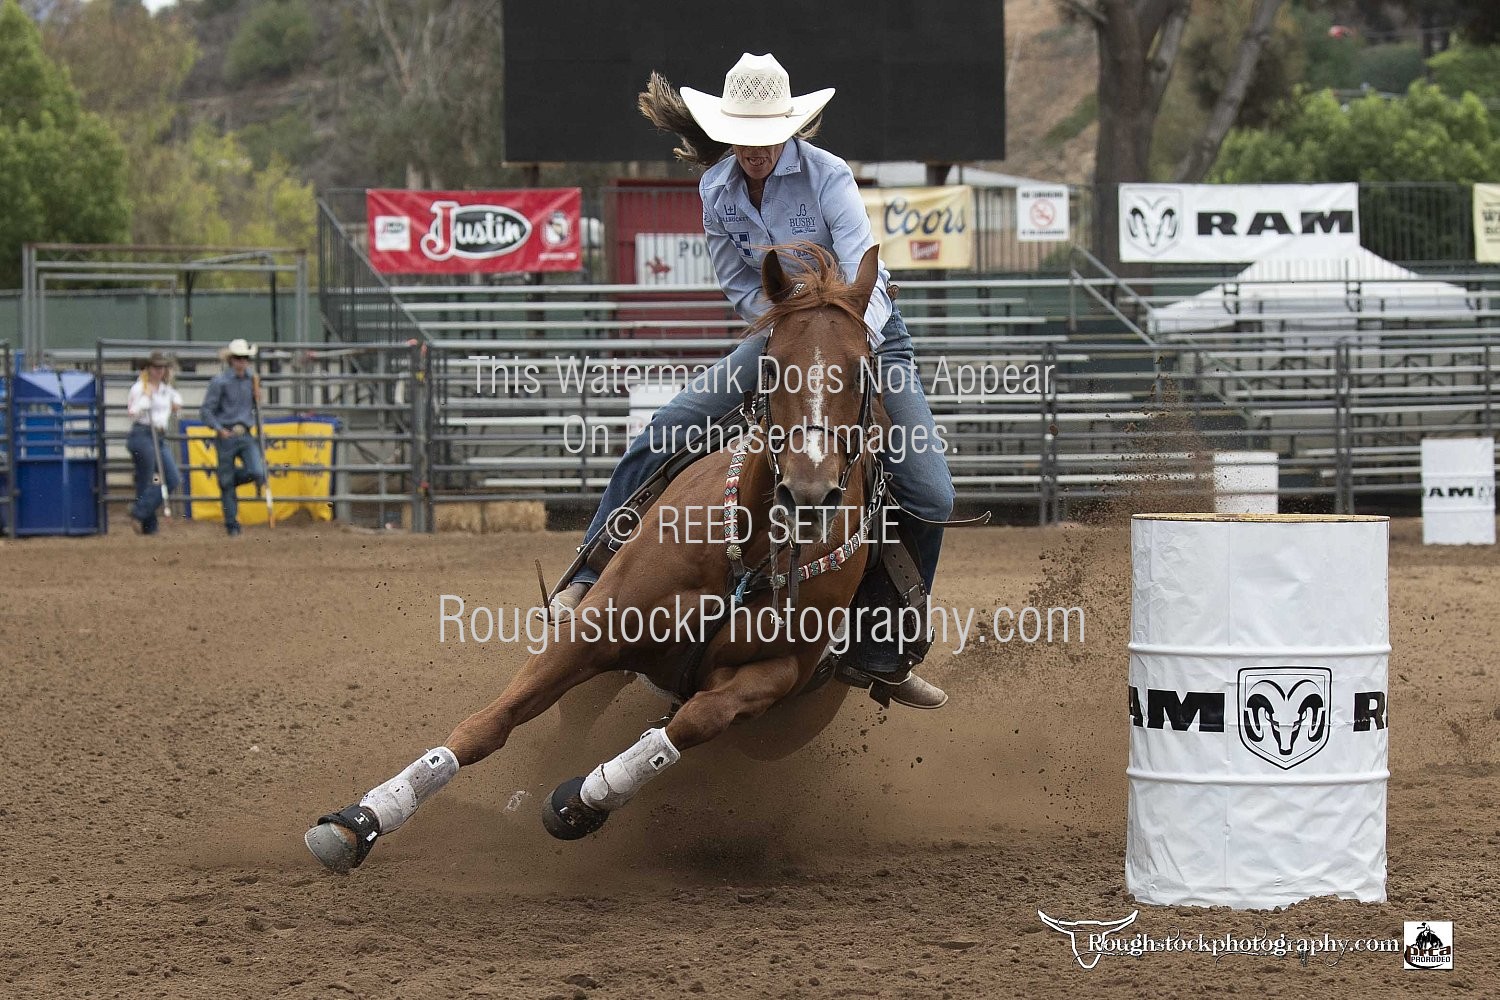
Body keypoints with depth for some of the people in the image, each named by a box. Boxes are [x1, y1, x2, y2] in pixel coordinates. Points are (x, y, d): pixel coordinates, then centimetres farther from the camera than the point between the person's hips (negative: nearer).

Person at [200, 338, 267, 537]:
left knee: (257, 473, -15)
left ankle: (230, 480, 17)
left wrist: (257, 398, 0)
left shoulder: (250, 379, 8)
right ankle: (231, 524, 12)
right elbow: (207, 410, -7)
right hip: (227, 436, -4)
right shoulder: (220, 382, -8)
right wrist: (219, 429, -18)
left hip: (246, 435, 4)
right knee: (226, 482, 1)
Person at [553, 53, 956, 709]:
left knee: (930, 498, -14)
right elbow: (740, 287, 3)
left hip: (868, 334, -3)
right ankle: (591, 578, -5)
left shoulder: (827, 177, -22)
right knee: (667, 432, -14)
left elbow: (865, 275, -32)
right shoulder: (717, 189, -7)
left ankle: (882, 654, 2)